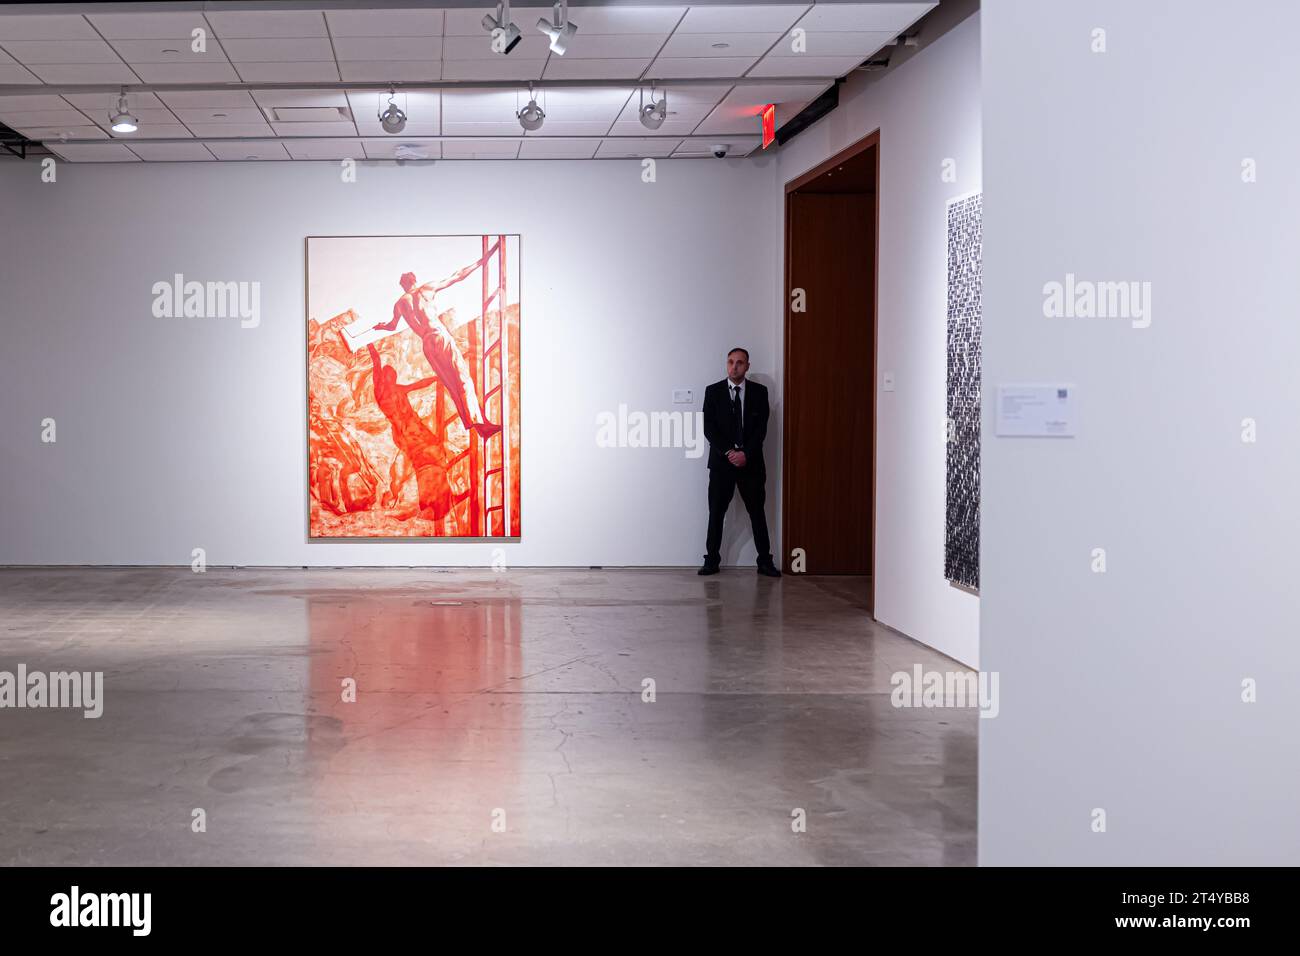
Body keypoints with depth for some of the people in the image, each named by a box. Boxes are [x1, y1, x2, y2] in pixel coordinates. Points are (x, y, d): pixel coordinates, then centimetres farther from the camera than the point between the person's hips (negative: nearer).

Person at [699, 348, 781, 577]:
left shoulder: (759, 392, 5)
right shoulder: (713, 391, 3)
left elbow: (761, 428, -1)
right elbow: (709, 428, -3)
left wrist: (746, 453, -13)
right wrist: (728, 452, -13)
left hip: (750, 461, 0)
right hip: (721, 461, 0)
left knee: (757, 512, 4)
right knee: (716, 512, 1)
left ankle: (765, 561, 8)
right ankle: (712, 560, 7)